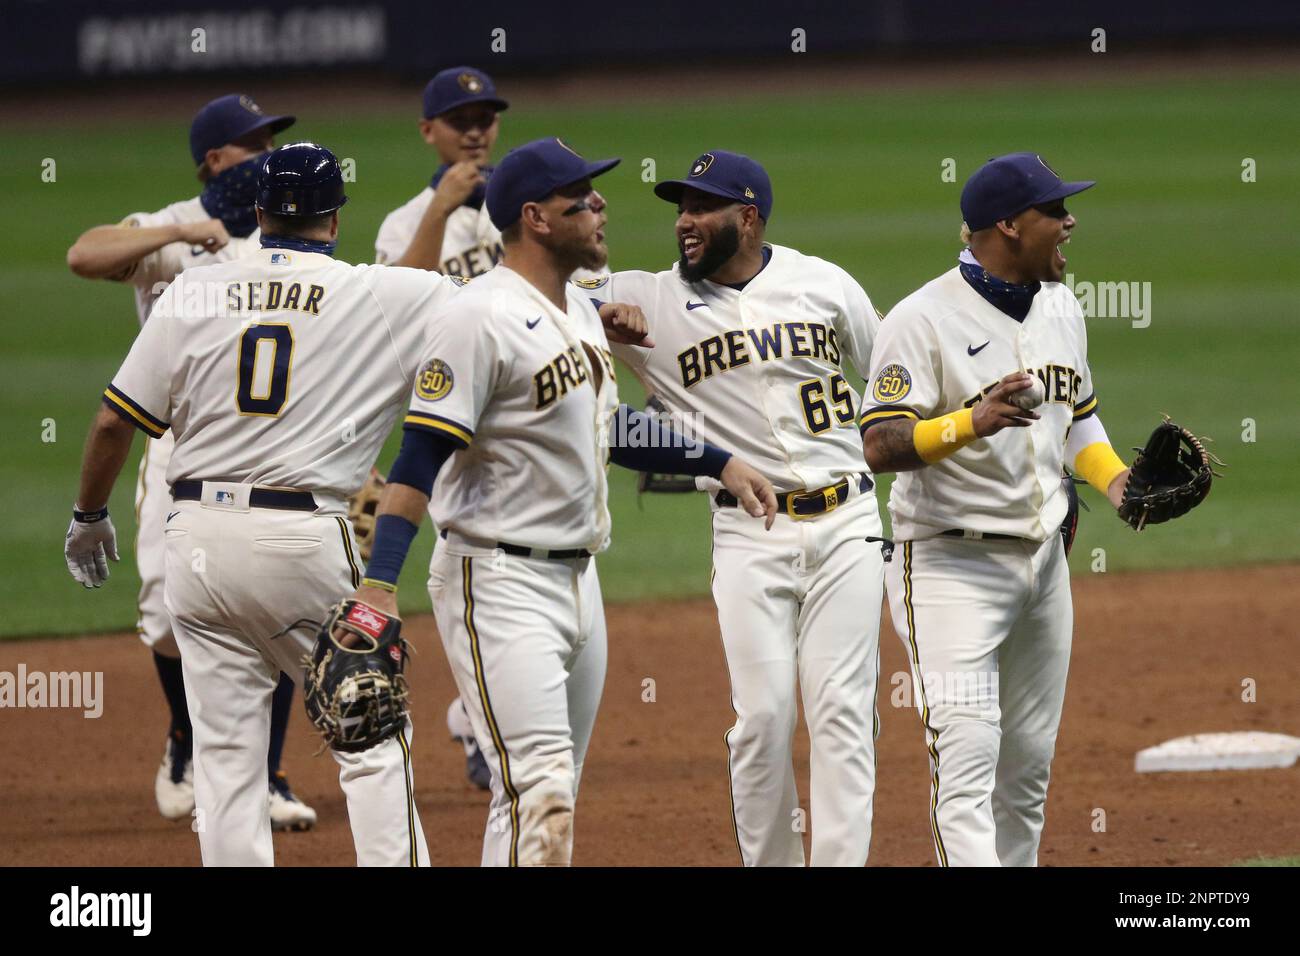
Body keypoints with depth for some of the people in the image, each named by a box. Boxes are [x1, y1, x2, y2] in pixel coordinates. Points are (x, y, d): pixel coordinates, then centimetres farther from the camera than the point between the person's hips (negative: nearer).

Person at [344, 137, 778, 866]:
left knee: (553, 794, 13)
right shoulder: (483, 319, -16)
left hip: (578, 579, 9)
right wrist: (380, 583, -29)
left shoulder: (581, 312, 12)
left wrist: (720, 463, 25)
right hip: (499, 583, -9)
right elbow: (421, 456, -21)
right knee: (540, 792, -18)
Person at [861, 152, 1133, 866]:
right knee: (967, 757, -17)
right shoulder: (924, 319, -15)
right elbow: (880, 446, -21)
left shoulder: (1060, 307, 10)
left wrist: (1116, 478, 6)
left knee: (1028, 763, 13)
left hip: (1042, 559, 8)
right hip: (951, 563, -8)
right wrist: (972, 422, -37)